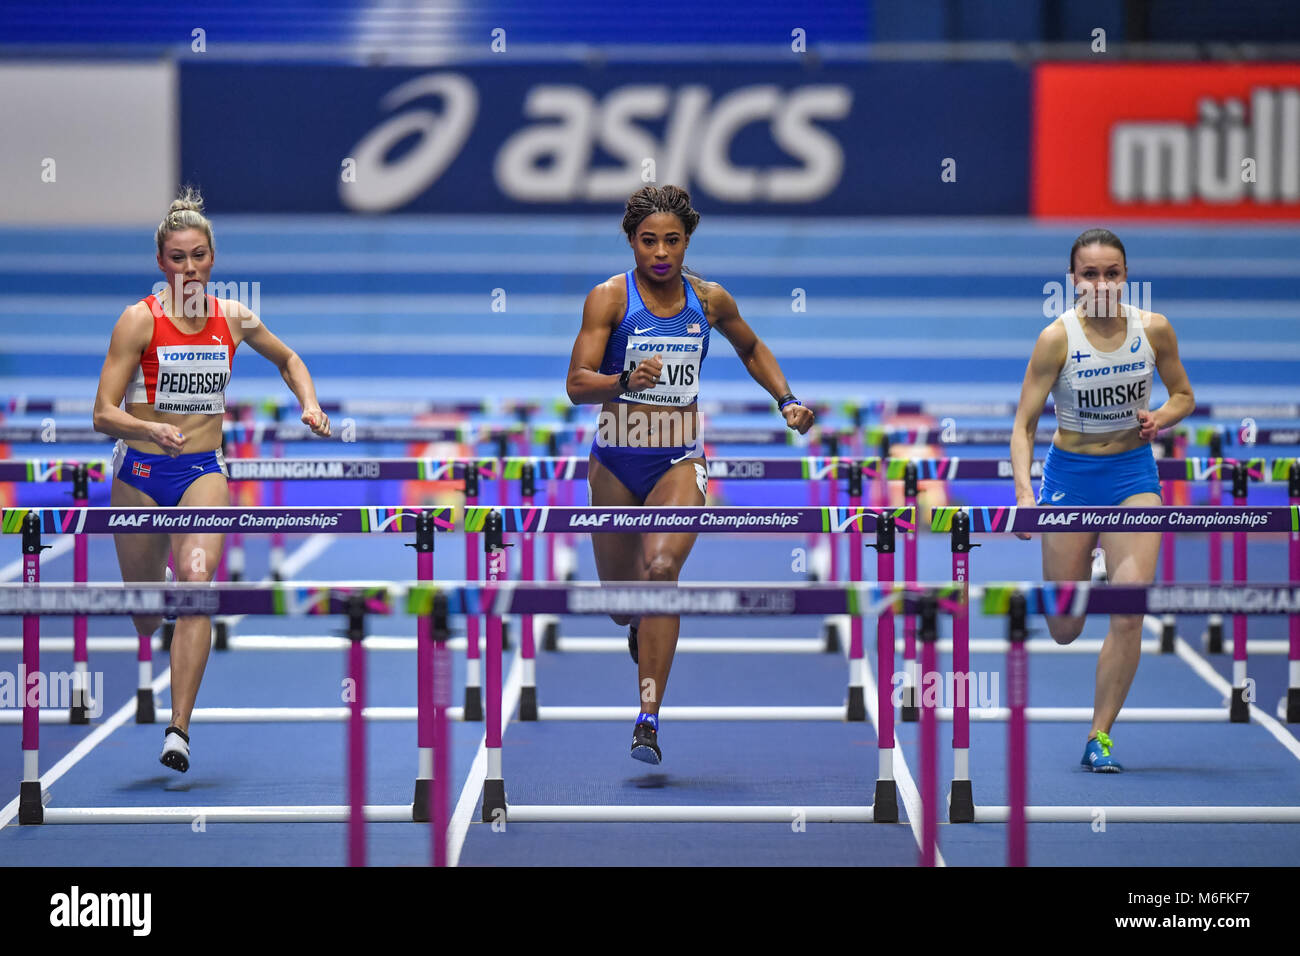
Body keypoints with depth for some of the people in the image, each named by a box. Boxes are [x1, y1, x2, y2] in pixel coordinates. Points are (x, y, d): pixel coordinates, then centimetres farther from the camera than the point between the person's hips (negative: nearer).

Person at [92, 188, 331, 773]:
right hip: (141, 472, -1)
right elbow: (103, 414, -14)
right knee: (146, 612, 12)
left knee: (196, 584, -23)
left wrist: (310, 405, 5)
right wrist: (151, 428, -33)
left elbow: (288, 360, 23)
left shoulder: (233, 318, 2)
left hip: (203, 471, 1)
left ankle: (179, 730, -26)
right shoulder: (140, 319, -9)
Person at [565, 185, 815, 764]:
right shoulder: (609, 298, -7)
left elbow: (751, 348, 23)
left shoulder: (710, 300, 2)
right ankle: (642, 627, 53)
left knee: (662, 569, -25)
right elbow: (576, 384, -16)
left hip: (680, 461, 0)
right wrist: (624, 381, -34)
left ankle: (648, 720, -26)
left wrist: (787, 400, 11)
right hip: (615, 461, 0)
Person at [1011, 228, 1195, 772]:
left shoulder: (1154, 330, -7)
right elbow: (1024, 424, -13)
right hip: (1070, 473, -1)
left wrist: (1160, 418, -13)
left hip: (1133, 471, 1)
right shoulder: (1057, 338, -15)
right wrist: (1024, 491, -28)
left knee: (1129, 608, -15)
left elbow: (1184, 397, 9)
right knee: (1064, 631, 6)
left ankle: (1100, 735, -1)